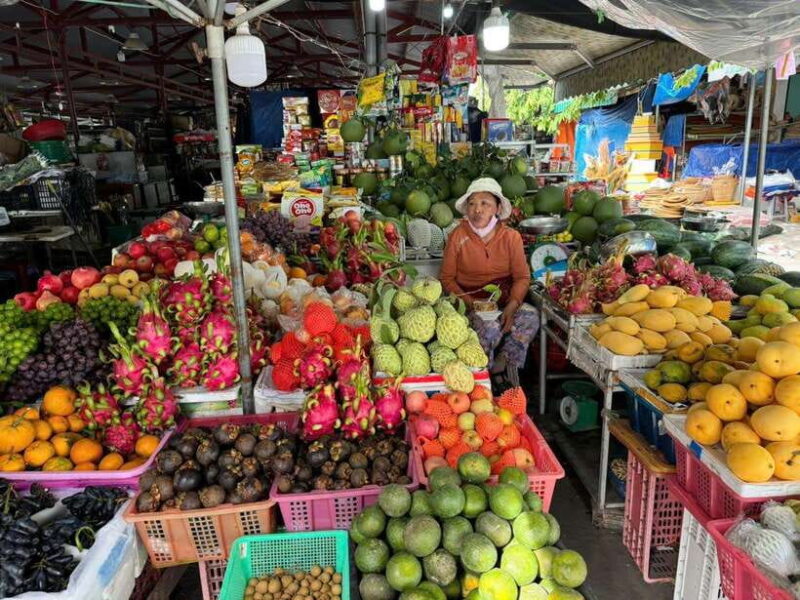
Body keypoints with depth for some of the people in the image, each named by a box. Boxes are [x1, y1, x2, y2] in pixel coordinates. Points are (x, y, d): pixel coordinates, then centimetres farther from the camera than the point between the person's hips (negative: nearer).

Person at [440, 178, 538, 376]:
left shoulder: (511, 237, 0)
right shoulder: (458, 237, -6)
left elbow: (522, 277, 1)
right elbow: (447, 278, -2)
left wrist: (512, 305, -17)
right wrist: (468, 302, -16)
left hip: (505, 299, 3)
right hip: (470, 301, -2)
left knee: (531, 316, -26)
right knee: (490, 327, -32)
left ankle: (501, 365, -6)